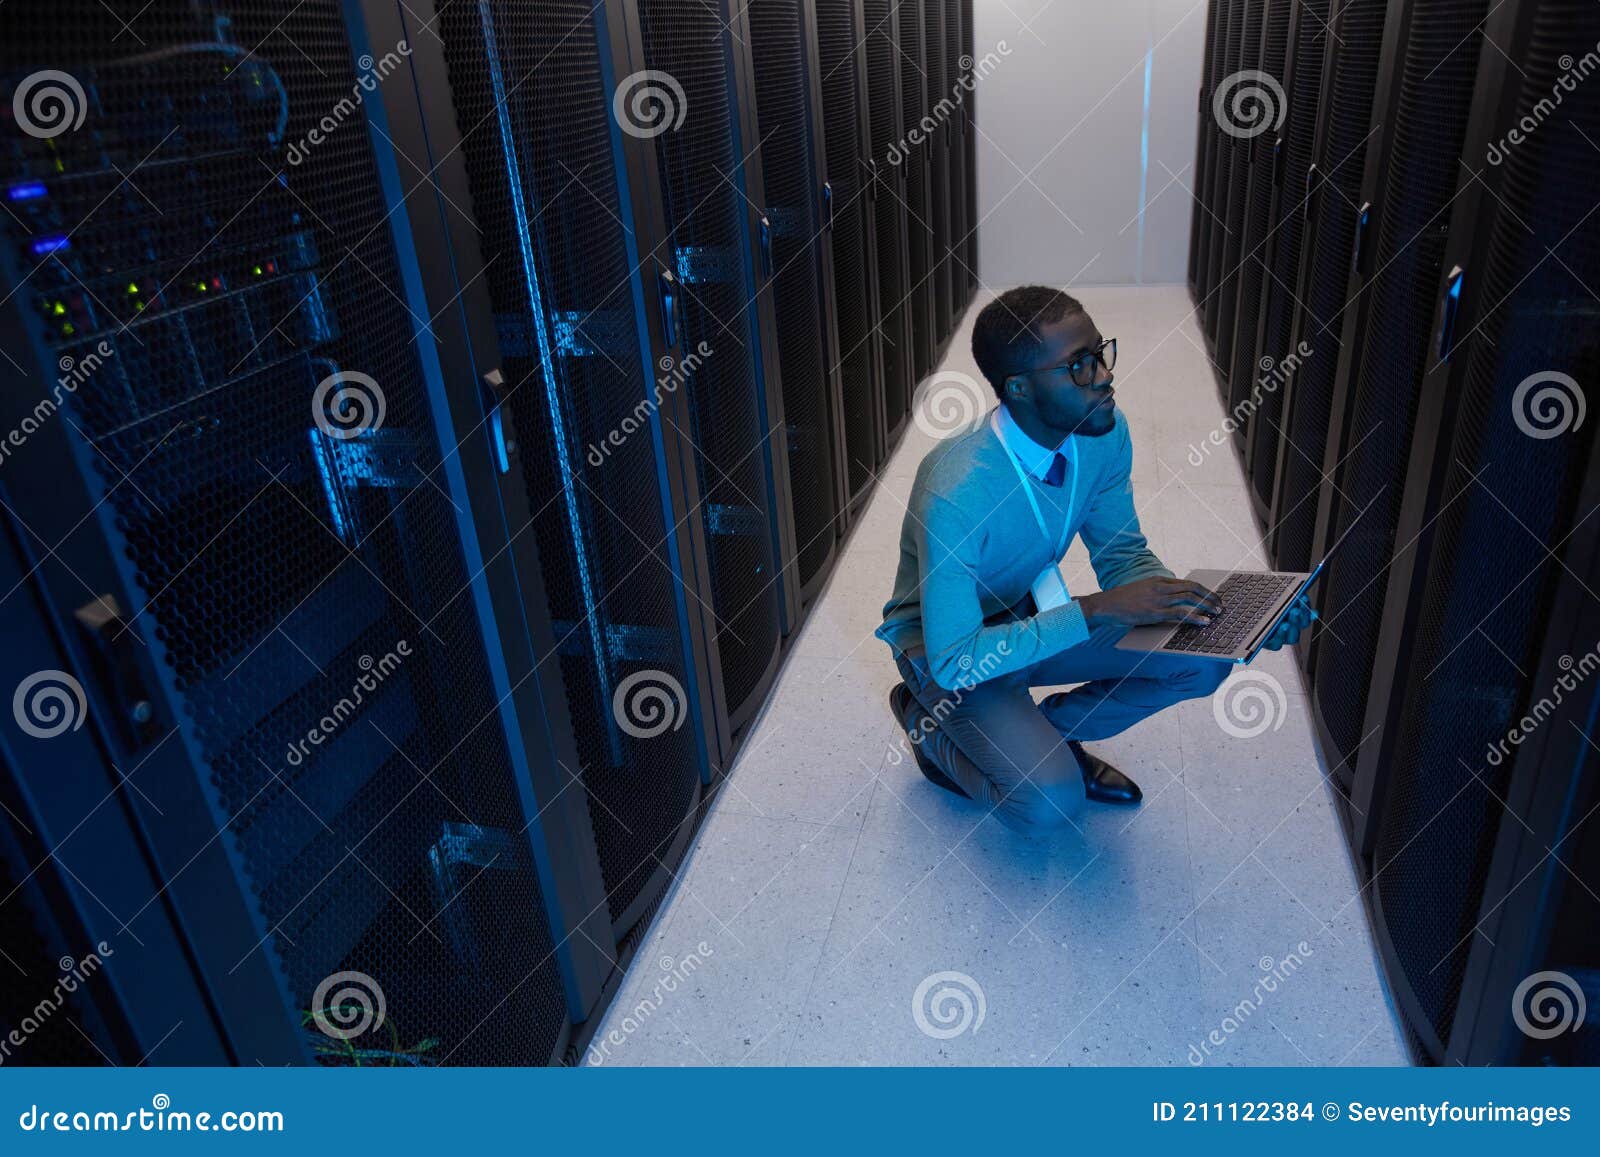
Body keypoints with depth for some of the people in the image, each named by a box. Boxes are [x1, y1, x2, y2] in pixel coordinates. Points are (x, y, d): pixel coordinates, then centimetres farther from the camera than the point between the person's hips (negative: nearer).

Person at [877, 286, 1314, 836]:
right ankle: (928, 722, 5)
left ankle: (1047, 732, 7)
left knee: (1201, 657, -11)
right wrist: (1096, 610, -37)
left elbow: (1124, 554, -2)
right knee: (1049, 803, -25)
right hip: (946, 643, -6)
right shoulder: (956, 491, -36)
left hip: (1033, 614, 6)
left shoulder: (1105, 432, -15)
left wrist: (1223, 612, -20)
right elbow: (954, 659, -33)